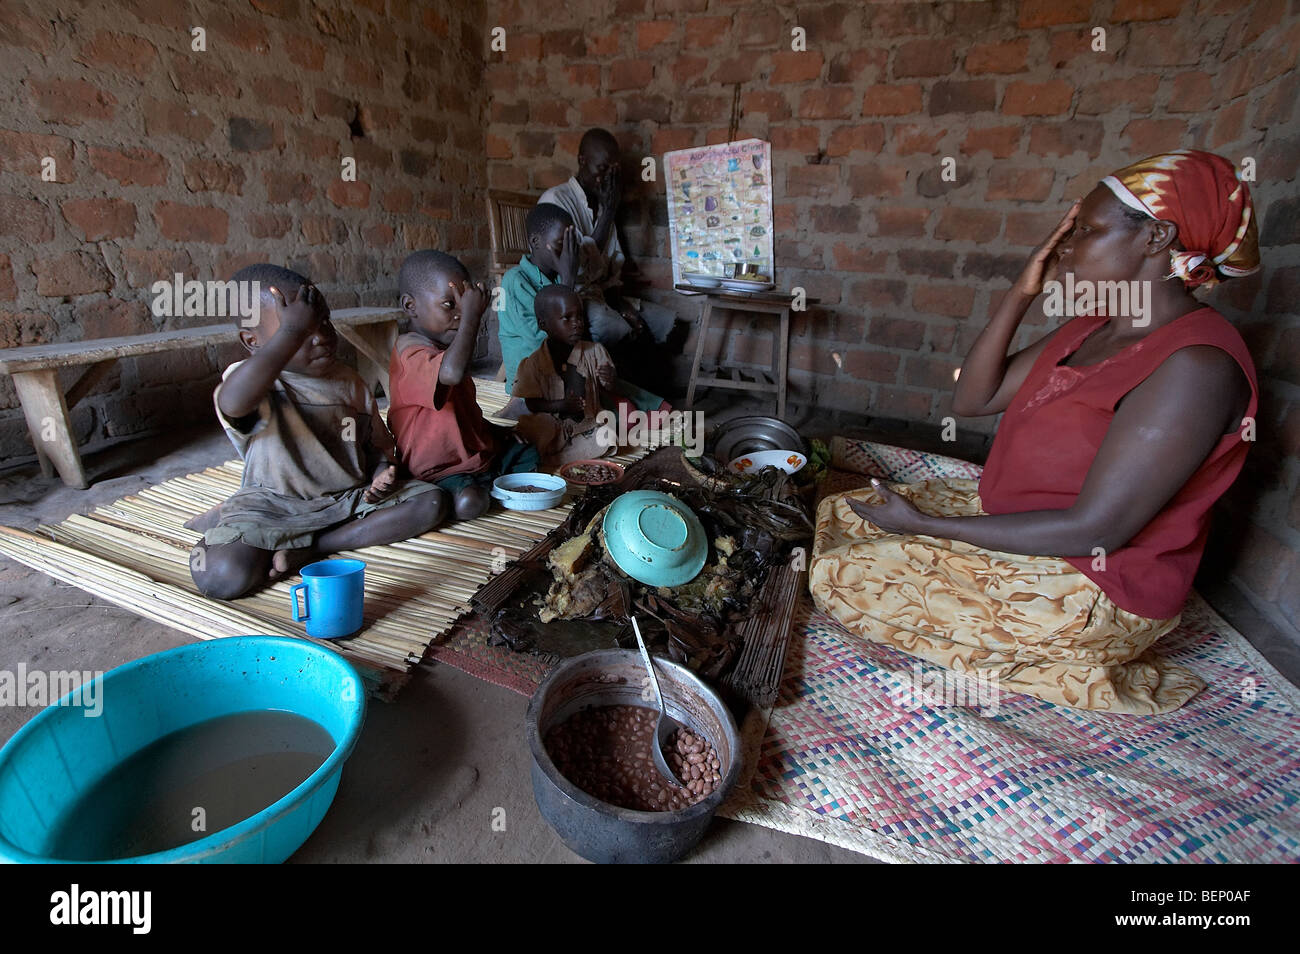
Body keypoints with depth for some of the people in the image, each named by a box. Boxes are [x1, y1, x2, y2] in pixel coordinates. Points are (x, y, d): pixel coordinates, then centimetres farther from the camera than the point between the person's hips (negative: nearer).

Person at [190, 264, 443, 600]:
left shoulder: (349, 381, 4)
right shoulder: (252, 381, -13)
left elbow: (377, 445, 14)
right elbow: (233, 403, -41)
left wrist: (382, 472, -10)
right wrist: (292, 331, -39)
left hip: (349, 497, 5)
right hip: (272, 507, -4)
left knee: (430, 500, -14)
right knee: (220, 576, -29)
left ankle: (307, 548, -13)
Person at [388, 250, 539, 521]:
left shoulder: (442, 348, 12)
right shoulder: (410, 350, -23)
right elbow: (452, 373, -49)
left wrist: (495, 431, 12)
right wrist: (472, 315, -38)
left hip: (479, 450, 9)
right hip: (442, 469, -9)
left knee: (529, 455, 19)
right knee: (469, 504, -33)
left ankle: (486, 485, 7)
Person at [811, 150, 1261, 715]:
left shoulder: (1194, 366, -25)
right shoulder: (1091, 329, 4)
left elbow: (1093, 531, -27)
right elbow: (972, 400, 2)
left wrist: (924, 525, -24)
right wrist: (1022, 293, -7)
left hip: (1092, 592, -9)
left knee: (838, 576, -14)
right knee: (835, 516, 9)